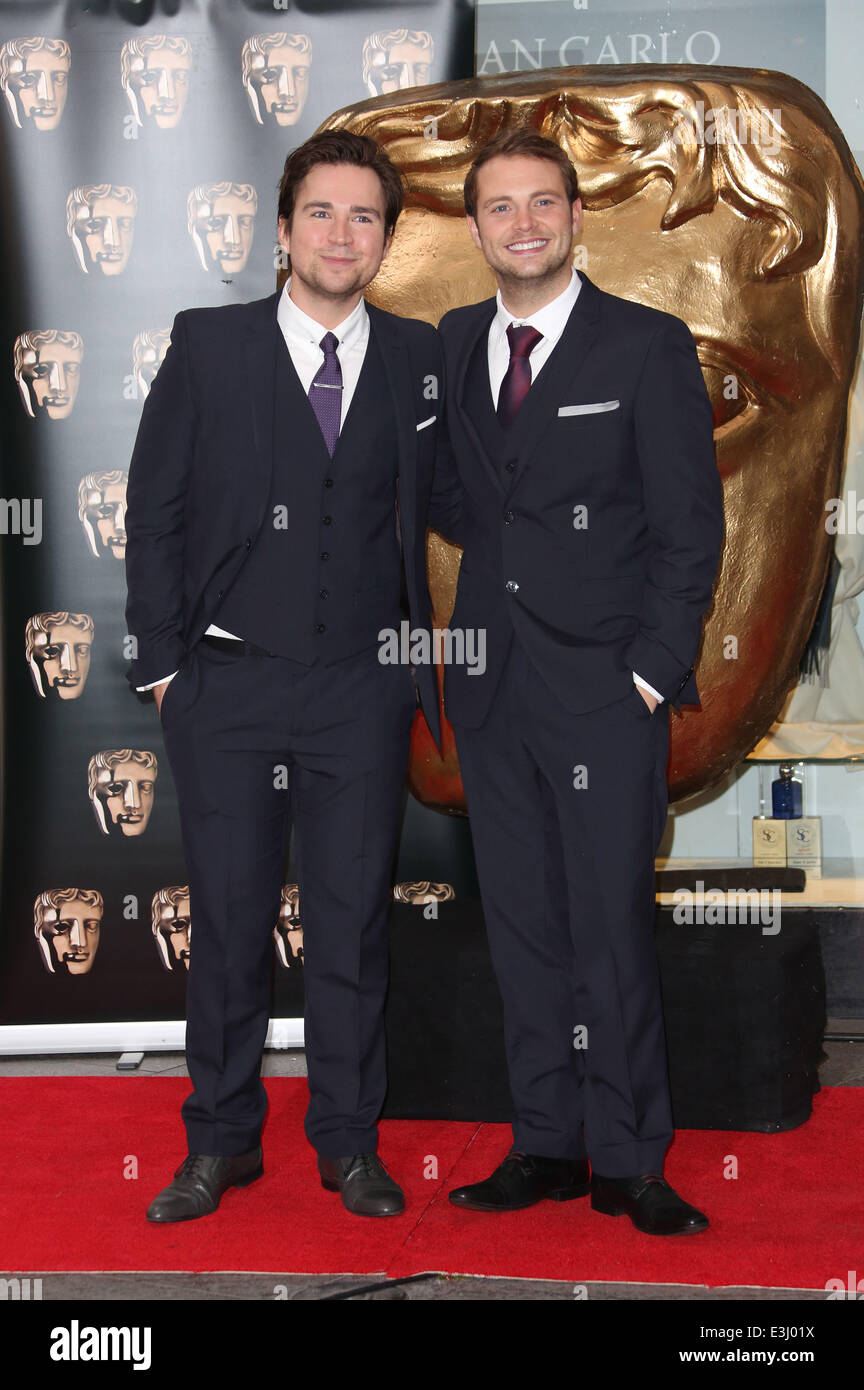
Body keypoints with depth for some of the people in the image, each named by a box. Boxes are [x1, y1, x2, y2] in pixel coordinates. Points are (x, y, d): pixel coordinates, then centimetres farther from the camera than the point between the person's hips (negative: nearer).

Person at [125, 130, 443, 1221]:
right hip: (227, 682, -1)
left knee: (353, 919, 6)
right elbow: (154, 509, 3)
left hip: (363, 689, 1)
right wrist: (161, 660, -2)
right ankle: (221, 1142, 21)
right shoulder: (207, 347, 2)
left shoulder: (420, 360, 6)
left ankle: (349, 1142, 20)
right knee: (228, 917, 6)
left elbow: (439, 502, 16)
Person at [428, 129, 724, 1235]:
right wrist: (502, 542, 4)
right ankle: (547, 1145, 18)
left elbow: (689, 527, -5)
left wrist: (653, 672, -10)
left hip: (605, 684, -5)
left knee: (611, 925, -4)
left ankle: (629, 1162, 8)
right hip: (491, 682, 5)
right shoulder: (452, 346, 11)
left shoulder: (650, 347, -2)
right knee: (521, 923, 8)